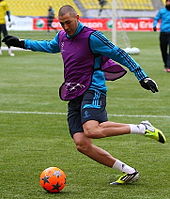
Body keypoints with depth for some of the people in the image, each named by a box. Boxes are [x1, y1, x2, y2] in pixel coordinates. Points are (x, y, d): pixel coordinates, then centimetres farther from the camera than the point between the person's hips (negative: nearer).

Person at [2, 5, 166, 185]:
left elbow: (119, 54, -7)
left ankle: (142, 128, -17)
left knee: (91, 130, -34)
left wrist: (142, 77, -9)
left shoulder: (91, 37, -10)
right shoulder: (62, 37, 13)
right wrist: (22, 43, 39)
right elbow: (50, 46, 37)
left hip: (92, 91, -7)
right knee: (81, 144, -9)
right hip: (73, 96, 7)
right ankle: (128, 172, -2)